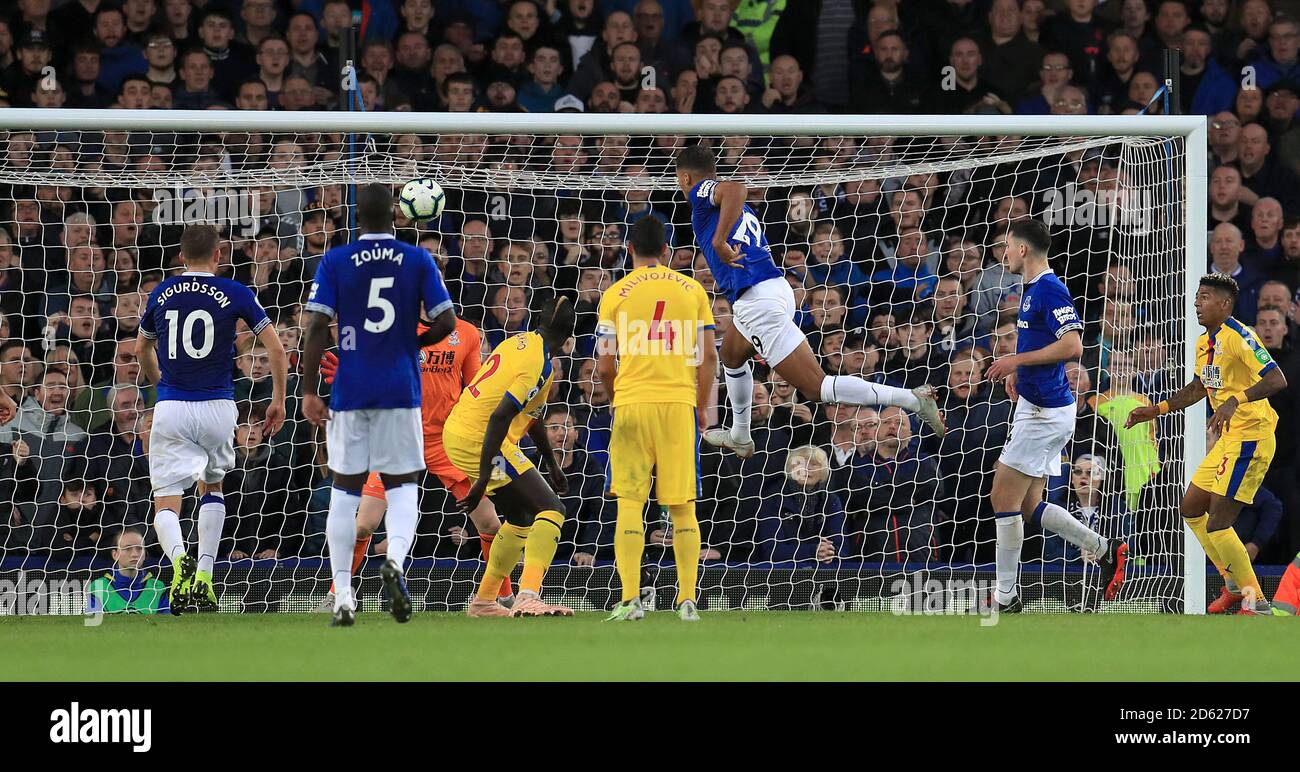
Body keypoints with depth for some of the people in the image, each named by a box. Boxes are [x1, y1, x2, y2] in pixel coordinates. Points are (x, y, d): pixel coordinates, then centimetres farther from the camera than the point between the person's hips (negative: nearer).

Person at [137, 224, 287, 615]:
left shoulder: (161, 293, 8)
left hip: (170, 408, 0)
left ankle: (179, 558, -33)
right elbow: (276, 349, -2)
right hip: (217, 406, 0)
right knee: (212, 486, 25)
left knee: (165, 505, 0)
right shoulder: (235, 294, 0)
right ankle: (204, 578, 15)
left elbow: (142, 350, 24)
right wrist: (278, 400, 11)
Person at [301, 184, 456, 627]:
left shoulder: (334, 262, 0)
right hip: (401, 391, 0)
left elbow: (317, 327, -7)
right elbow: (446, 322, -2)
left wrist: (309, 391, -4)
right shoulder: (418, 261, 1)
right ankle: (396, 560, -21)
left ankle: (343, 598, 3)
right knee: (402, 486, 8)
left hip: (350, 393, 0)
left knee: (345, 492, 7)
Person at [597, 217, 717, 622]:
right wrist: (702, 407, 17)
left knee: (630, 502, 1)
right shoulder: (692, 290, 8)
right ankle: (687, 599, 3)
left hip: (632, 402, -2)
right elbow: (708, 356, 6)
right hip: (680, 402, 2)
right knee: (682, 505, 6)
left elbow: (605, 366, 2)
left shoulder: (615, 295, 3)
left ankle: (630, 599, -8)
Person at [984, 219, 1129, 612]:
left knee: (1004, 500, -6)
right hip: (1037, 408, 11)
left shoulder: (1049, 289, -16)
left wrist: (1018, 360, -20)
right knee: (1029, 506, 12)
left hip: (1044, 413, -11)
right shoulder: (1033, 289, 15)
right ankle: (1104, 549, 16)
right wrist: (1019, 370, 12)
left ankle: (1005, 597, 0)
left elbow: (1072, 346, -25)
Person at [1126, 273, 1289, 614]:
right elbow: (1197, 388, 30)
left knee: (1217, 525, -13)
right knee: (1191, 508, 17)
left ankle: (1254, 599, -3)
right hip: (1228, 440, 10)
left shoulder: (1238, 336, -17)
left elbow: (1277, 380, -28)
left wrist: (1235, 400, -39)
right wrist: (1157, 410, 25)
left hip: (1251, 438, -10)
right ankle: (1234, 584, 26)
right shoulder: (1204, 342, 12)